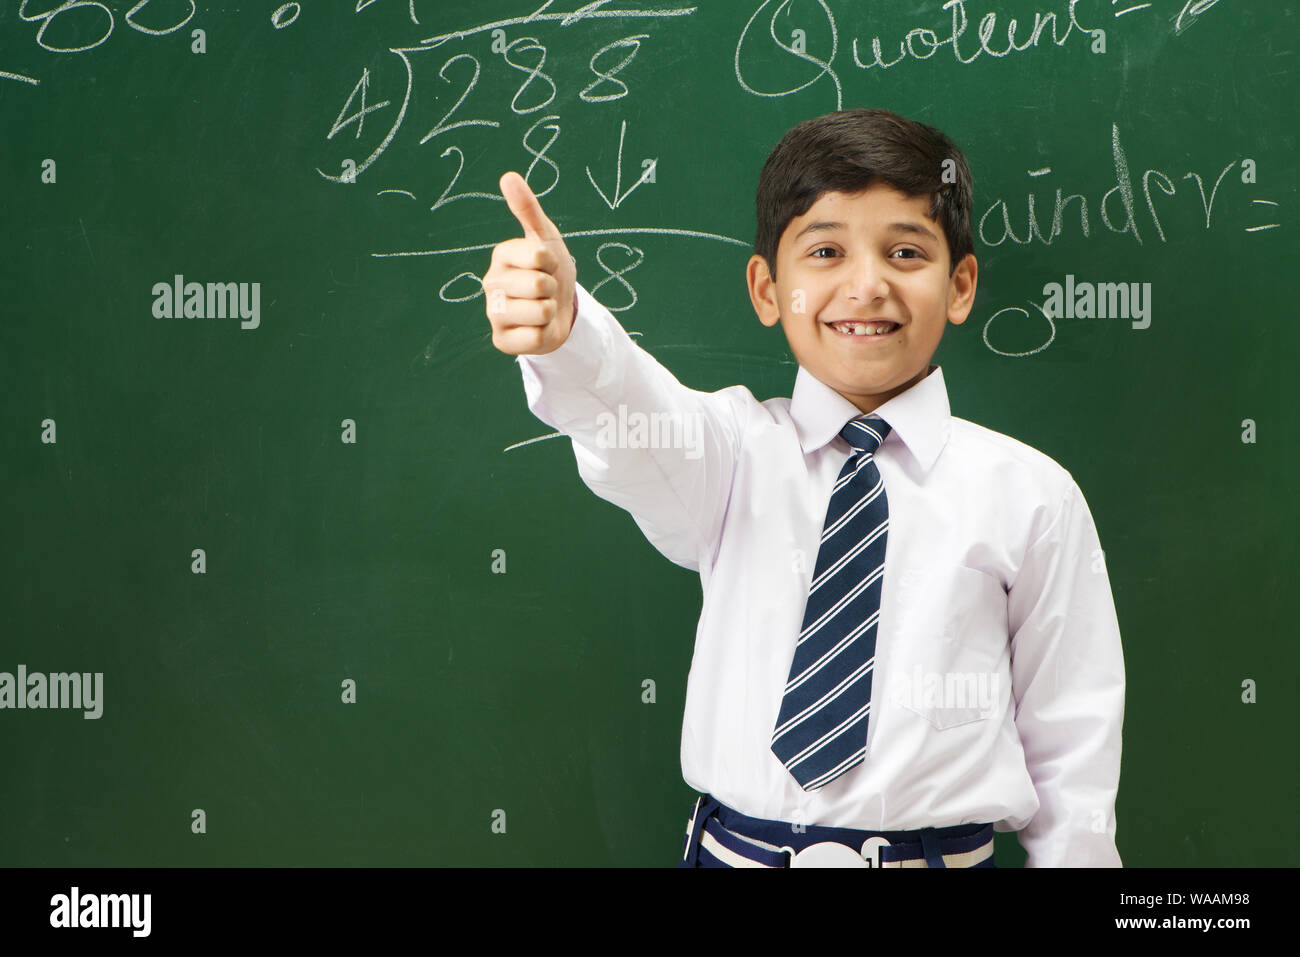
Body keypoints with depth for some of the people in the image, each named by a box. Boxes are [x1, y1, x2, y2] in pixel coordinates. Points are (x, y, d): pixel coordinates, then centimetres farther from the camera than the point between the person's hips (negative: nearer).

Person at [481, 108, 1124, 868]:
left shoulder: (1030, 495, -5)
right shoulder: (736, 449, -3)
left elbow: (1070, 736, 0)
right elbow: (635, 427, -25)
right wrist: (562, 332, -43)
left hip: (944, 850, 0)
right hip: (736, 848, 1)